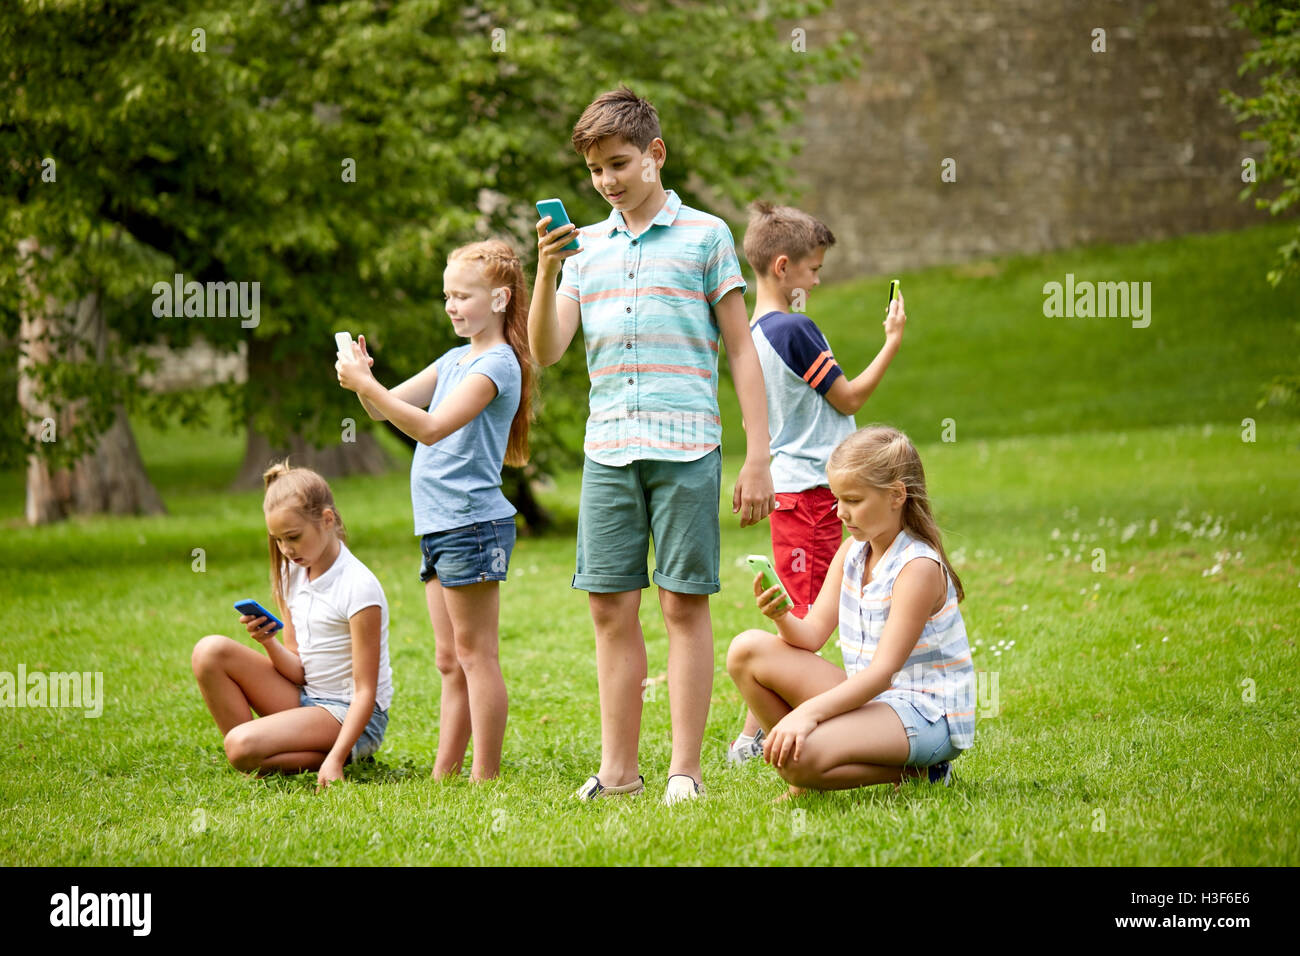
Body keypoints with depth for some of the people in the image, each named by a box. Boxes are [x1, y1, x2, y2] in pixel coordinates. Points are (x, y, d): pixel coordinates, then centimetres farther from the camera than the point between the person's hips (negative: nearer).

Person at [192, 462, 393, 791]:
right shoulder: (293, 574, 5)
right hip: (306, 698, 8)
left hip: (350, 716, -8)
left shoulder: (358, 588, -18)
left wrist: (336, 759, -28)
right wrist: (269, 643, -17)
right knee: (210, 651, -9)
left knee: (243, 746, -30)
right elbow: (297, 670, 5)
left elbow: (366, 691, -19)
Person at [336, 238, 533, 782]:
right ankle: (444, 774, 13)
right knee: (451, 662, 10)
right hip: (440, 527, 9)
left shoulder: (496, 364, -11)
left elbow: (431, 427, -22)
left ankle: (485, 778, -6)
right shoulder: (455, 361, 17)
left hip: (472, 523, -9)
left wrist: (368, 386, -26)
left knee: (475, 655, -7)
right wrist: (362, 381, -5)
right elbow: (387, 410, 15)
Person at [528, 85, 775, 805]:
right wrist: (547, 273, -9)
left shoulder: (704, 235, 4)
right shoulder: (585, 247, 14)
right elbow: (546, 351, 7)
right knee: (610, 606, 4)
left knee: (684, 604, -2)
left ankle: (685, 770, 1)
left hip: (685, 447, -4)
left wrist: (758, 457, -2)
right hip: (607, 449, 4)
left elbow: (742, 351, 4)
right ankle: (617, 768, 11)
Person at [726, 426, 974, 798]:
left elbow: (882, 671, -23)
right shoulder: (852, 552, 8)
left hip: (926, 715, -9)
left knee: (798, 760, -33)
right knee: (746, 650, -1)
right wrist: (782, 618, -20)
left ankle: (912, 771, -8)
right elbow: (812, 635, 4)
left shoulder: (919, 567, -18)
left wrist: (808, 711, -33)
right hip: (868, 697, 9)